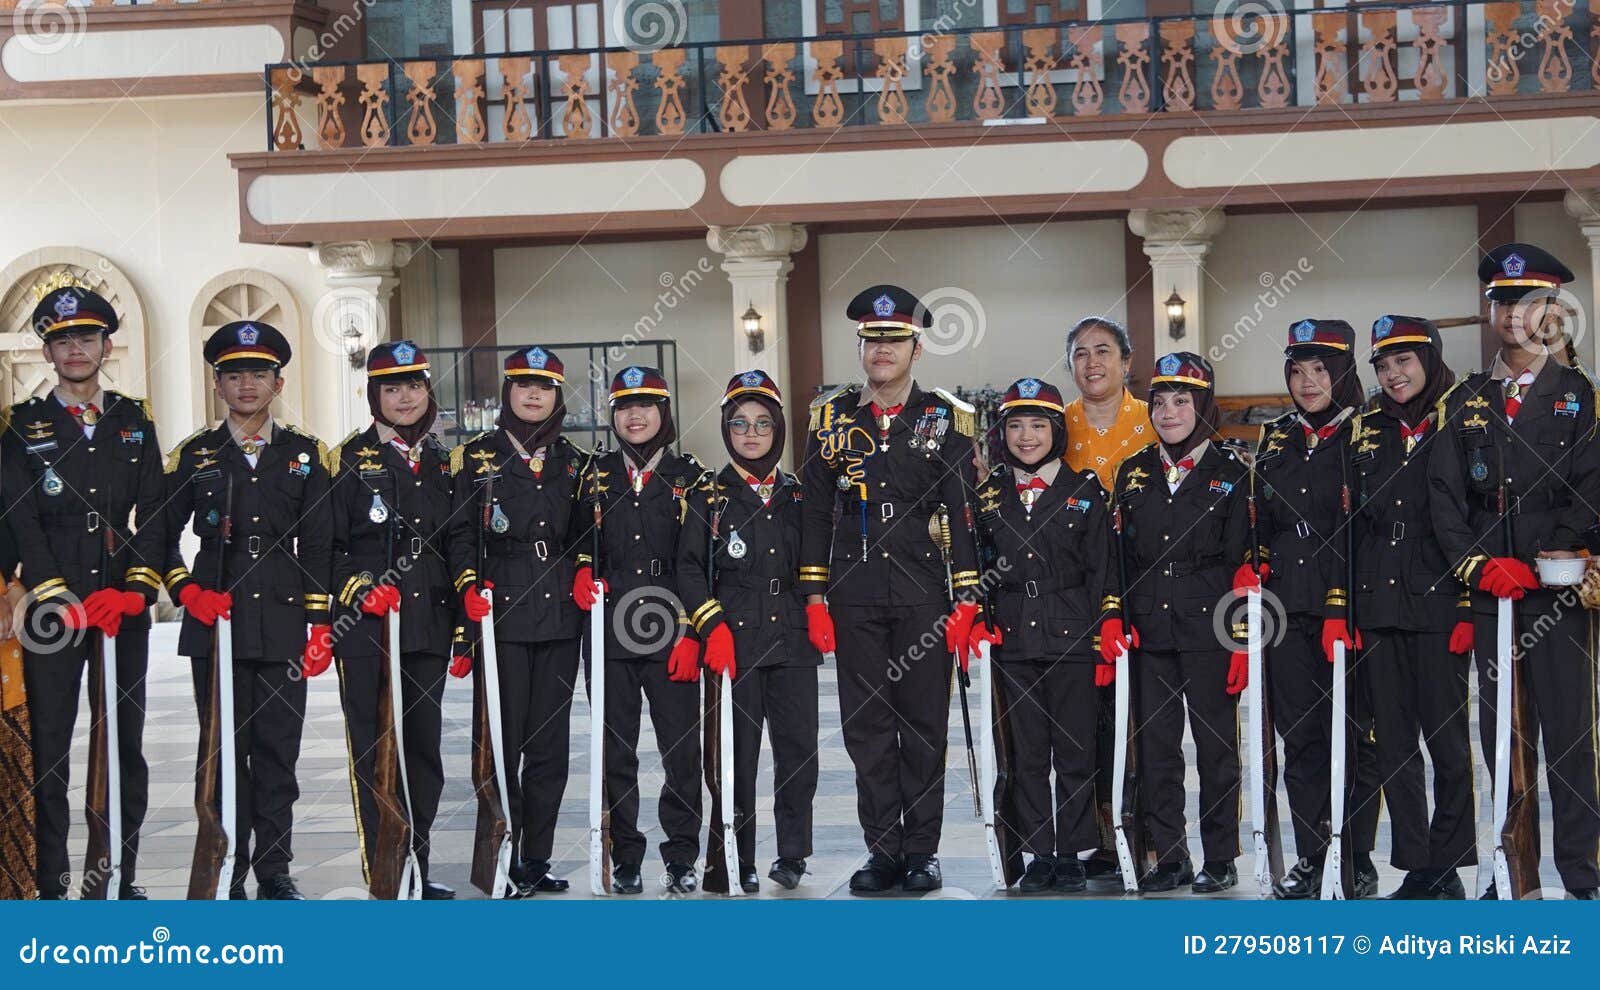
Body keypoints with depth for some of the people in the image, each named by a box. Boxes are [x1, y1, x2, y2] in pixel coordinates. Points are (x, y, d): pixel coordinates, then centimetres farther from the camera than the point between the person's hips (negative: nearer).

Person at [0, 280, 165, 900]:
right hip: (54, 609, -2)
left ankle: (123, 876, 12)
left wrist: (134, 592, -7)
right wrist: (65, 602, -11)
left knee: (127, 743, 4)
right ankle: (51, 885, 3)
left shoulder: (134, 420, 11)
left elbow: (153, 514, 6)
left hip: (126, 608, 2)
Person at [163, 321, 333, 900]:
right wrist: (186, 592, -5)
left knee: (278, 752, 2)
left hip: (284, 625, 1)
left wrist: (320, 626, 1)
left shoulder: (305, 455, 9)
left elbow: (318, 546, 7)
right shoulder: (193, 456, 7)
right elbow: (160, 537, 10)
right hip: (217, 621, 0)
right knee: (223, 751, 2)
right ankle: (227, 875, 9)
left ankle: (274, 872, 11)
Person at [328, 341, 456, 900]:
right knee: (373, 752, -2)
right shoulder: (349, 460, 0)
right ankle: (382, 878, 3)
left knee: (424, 748, 7)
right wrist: (362, 589, -18)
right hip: (365, 626, -4)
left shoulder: (443, 463, 14)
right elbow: (327, 548, -3)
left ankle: (416, 870, 17)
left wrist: (463, 626, 10)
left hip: (429, 625, 5)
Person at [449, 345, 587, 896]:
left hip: (560, 618, 3)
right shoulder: (476, 457, 4)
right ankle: (502, 862, 3)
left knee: (551, 744, 5)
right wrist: (469, 586, -13)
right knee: (503, 742, -4)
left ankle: (537, 860, 13)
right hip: (500, 617, -3)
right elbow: (459, 533, 2)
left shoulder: (575, 463, 14)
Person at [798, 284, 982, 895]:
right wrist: (814, 598, 3)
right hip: (854, 596, 2)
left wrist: (966, 601, -6)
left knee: (924, 725, 4)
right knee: (866, 725, 4)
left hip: (923, 593, -1)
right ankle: (883, 851, 11)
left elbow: (963, 514, 1)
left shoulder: (946, 418, 2)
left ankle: (922, 851, 13)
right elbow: (816, 512, 8)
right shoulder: (830, 418, 7)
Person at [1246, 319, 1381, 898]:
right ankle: (1310, 861, 15)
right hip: (1289, 610, 5)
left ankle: (1358, 866, 8)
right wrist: (1249, 575, 6)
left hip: (1350, 609, -5)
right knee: (1300, 736, 7)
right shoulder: (1275, 439, 15)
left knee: (1355, 737, 0)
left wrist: (1345, 609, -18)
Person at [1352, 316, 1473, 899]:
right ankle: (1414, 867, 11)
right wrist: (1341, 607, 6)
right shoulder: (1365, 432, 13)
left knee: (1447, 735, -3)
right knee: (1392, 738, 5)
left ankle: (1447, 867, 8)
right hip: (1378, 604, 4)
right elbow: (1350, 524, 13)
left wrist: (1472, 605, -11)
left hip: (1438, 601, -4)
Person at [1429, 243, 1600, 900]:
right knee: (1498, 734, 5)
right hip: (1486, 590, 3)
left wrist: (1544, 565, -13)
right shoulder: (1465, 402, 13)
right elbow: (1444, 494, 7)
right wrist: (1477, 565, -7)